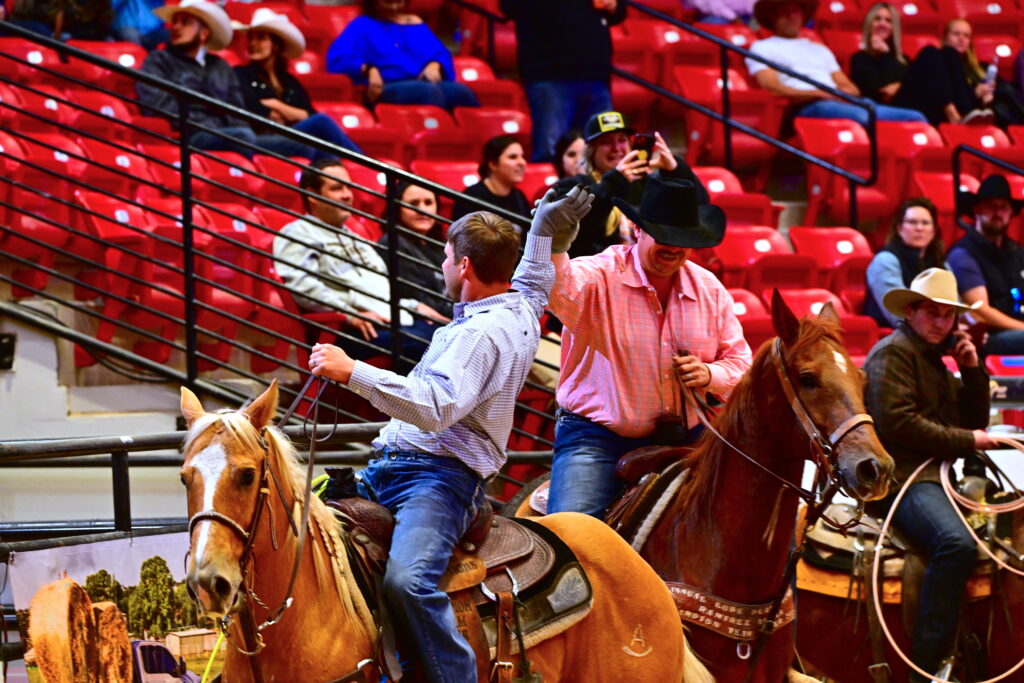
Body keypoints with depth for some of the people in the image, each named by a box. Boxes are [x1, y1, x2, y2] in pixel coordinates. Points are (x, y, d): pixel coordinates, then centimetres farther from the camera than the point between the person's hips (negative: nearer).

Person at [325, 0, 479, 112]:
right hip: (387, 89, -4)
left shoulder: (415, 23, 28)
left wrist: (434, 66, -5)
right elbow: (338, 57, -3)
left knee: (461, 92, -30)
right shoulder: (362, 26, 13)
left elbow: (440, 53, 20)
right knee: (429, 91, -38)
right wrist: (369, 70, -20)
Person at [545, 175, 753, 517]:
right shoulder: (598, 277, -10)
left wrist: (710, 374, -10)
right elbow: (558, 291, -33)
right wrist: (554, 246, -55)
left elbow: (740, 361, 14)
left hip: (684, 439, 5)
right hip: (597, 439, -5)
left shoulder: (710, 289, 7)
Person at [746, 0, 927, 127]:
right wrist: (820, 94, -12)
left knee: (915, 118, -16)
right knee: (866, 118, -40)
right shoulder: (762, 48, 15)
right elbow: (772, 88, -2)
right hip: (807, 108, -7)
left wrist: (848, 92, -1)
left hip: (846, 103, 7)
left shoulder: (820, 50, 34)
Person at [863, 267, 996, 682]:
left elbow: (975, 422, 25)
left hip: (939, 475, 10)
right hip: (902, 476, -10)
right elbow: (898, 423, -15)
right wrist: (966, 441, -10)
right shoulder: (893, 352, -2)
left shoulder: (936, 362, 26)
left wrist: (972, 370, 11)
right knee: (957, 543, -35)